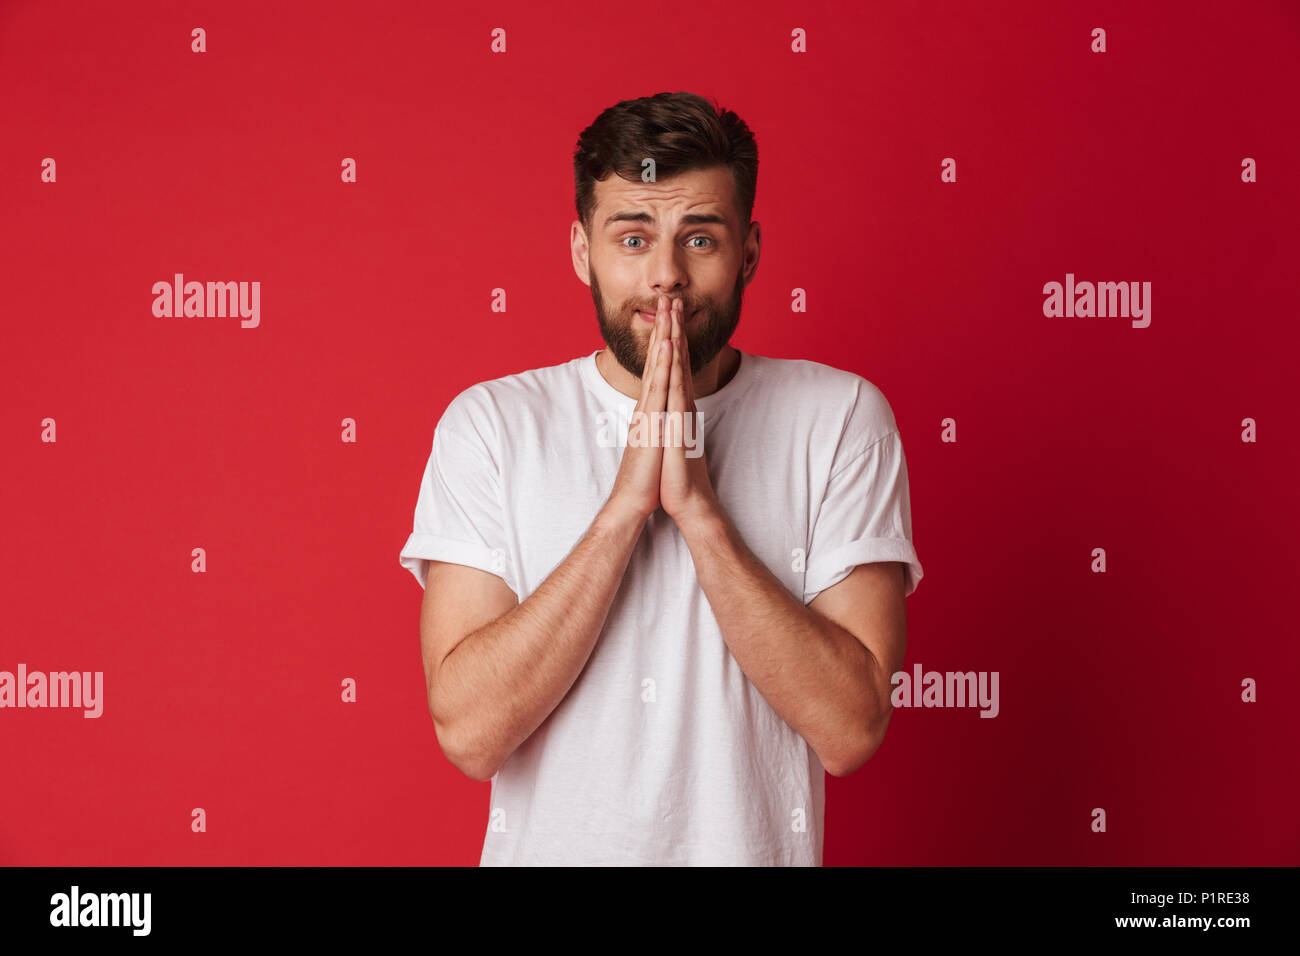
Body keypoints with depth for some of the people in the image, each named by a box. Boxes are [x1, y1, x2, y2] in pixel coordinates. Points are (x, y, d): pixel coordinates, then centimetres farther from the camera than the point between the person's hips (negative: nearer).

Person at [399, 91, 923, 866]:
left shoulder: (839, 417, -8)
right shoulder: (488, 423, -7)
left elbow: (850, 730, -16)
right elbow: (469, 732, -16)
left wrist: (697, 506, -22)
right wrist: (624, 504, -21)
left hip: (752, 844, 0)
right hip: (546, 845, 0)